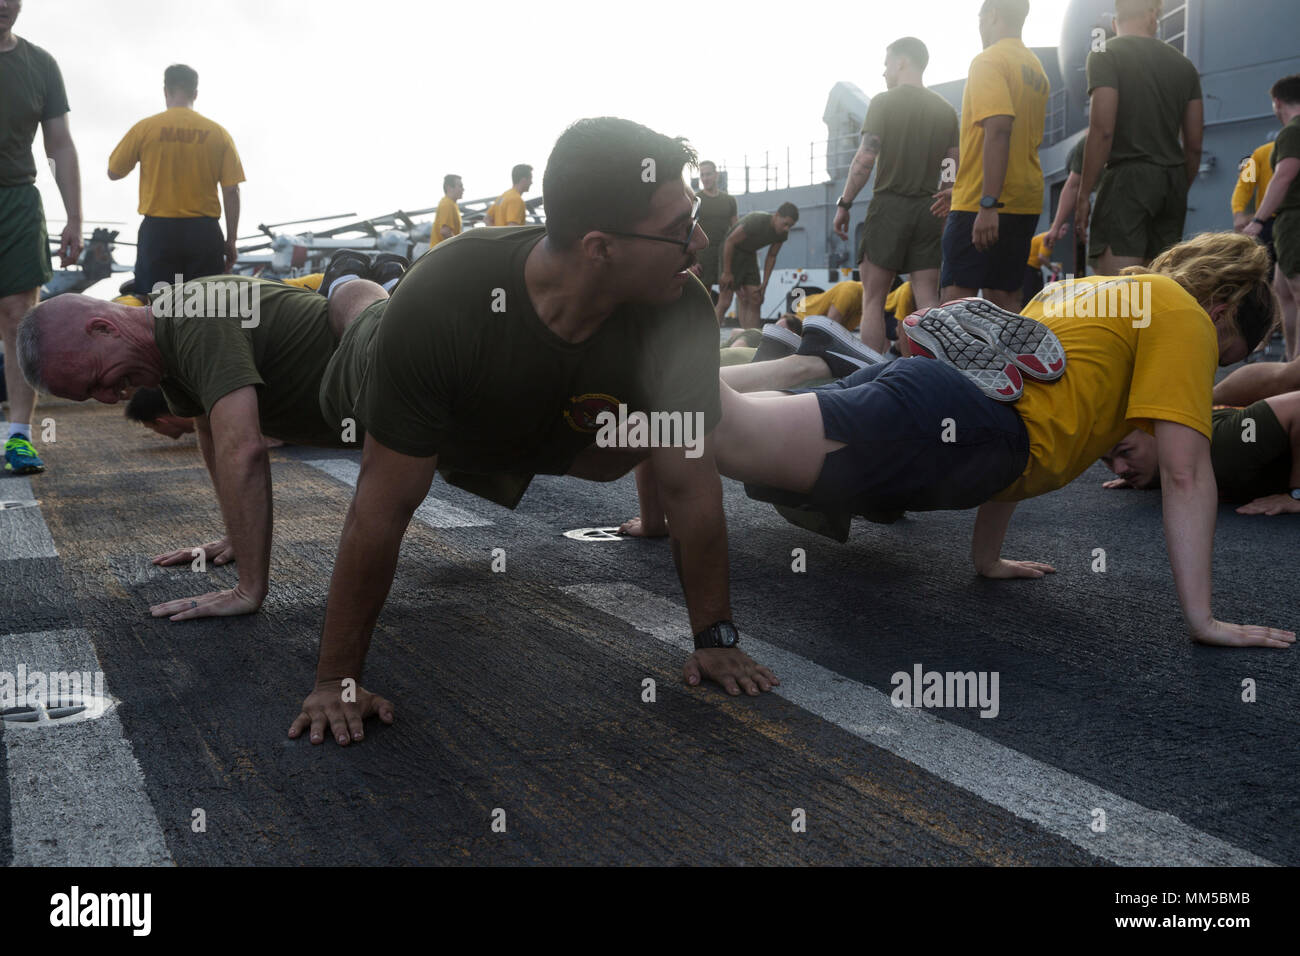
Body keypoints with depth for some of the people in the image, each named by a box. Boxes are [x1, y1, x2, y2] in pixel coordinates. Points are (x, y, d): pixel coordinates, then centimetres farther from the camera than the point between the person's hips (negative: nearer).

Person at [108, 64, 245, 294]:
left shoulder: (144, 128, -1)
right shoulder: (218, 133, 0)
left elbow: (113, 172, 8)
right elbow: (231, 192, -2)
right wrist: (231, 241, 5)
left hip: (157, 231, 0)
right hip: (204, 232, 0)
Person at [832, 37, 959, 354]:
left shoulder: (883, 102, -4)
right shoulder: (945, 110, 12)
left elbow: (865, 159, -10)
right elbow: (956, 170, 10)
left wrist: (844, 205, -4)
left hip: (889, 205, -5)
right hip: (929, 208, 5)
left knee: (873, 300, 0)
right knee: (928, 300, 5)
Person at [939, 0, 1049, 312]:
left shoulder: (989, 61, -9)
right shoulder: (1036, 69, 19)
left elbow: (998, 131, -22)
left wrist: (988, 204, -26)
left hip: (986, 206, -9)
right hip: (1026, 202, 9)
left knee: (955, 299, -11)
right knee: (1003, 300, 9)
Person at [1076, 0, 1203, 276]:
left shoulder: (1105, 55, -2)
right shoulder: (1183, 64, 15)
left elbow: (1102, 129, -12)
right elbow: (1194, 145, 15)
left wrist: (1084, 193, -9)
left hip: (1128, 177, -6)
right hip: (1173, 182, 6)